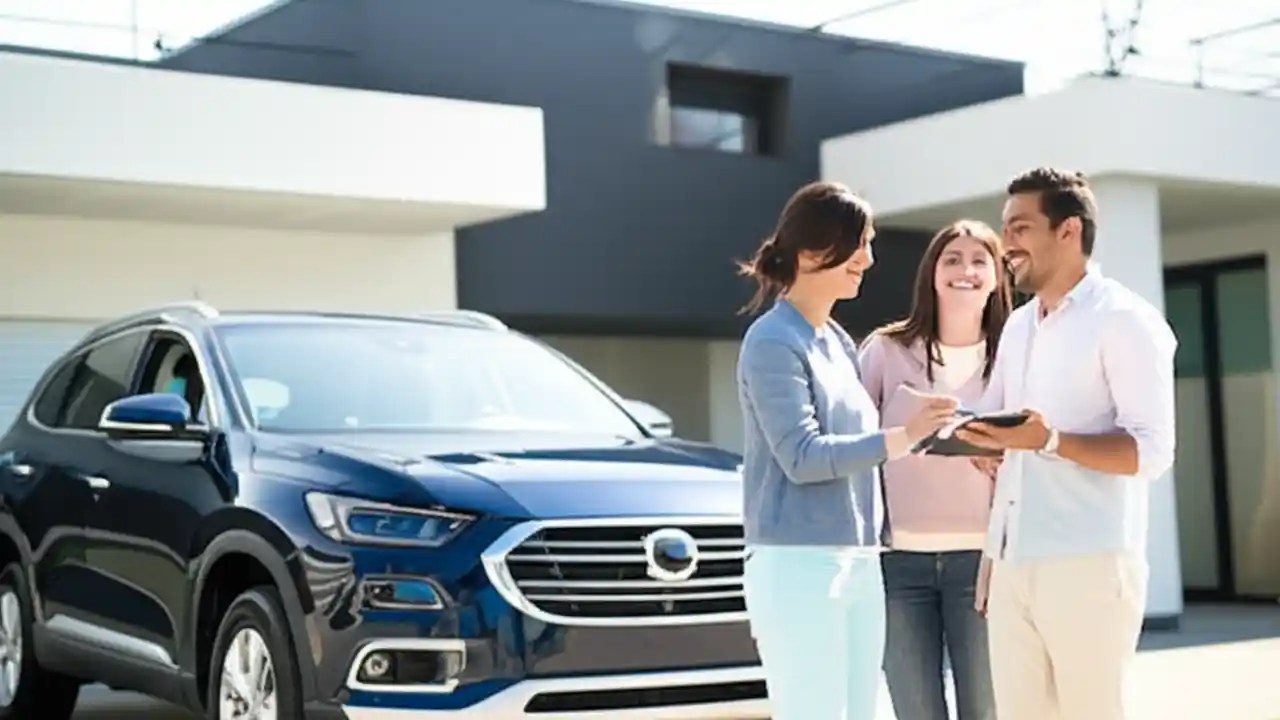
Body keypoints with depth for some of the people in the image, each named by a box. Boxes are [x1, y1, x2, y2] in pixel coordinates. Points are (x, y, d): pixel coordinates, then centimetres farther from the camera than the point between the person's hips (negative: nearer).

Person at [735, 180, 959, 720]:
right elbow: (801, 456, -17)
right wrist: (903, 438, -24)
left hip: (859, 564, 8)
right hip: (797, 563, -8)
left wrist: (926, 435, 4)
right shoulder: (773, 340, -8)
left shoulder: (841, 342, 16)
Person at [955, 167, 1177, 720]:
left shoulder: (1125, 320, -5)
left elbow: (1153, 451, -13)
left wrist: (1050, 441, -26)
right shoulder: (1017, 327, 18)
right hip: (1012, 565, 7)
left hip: (1089, 565, -7)